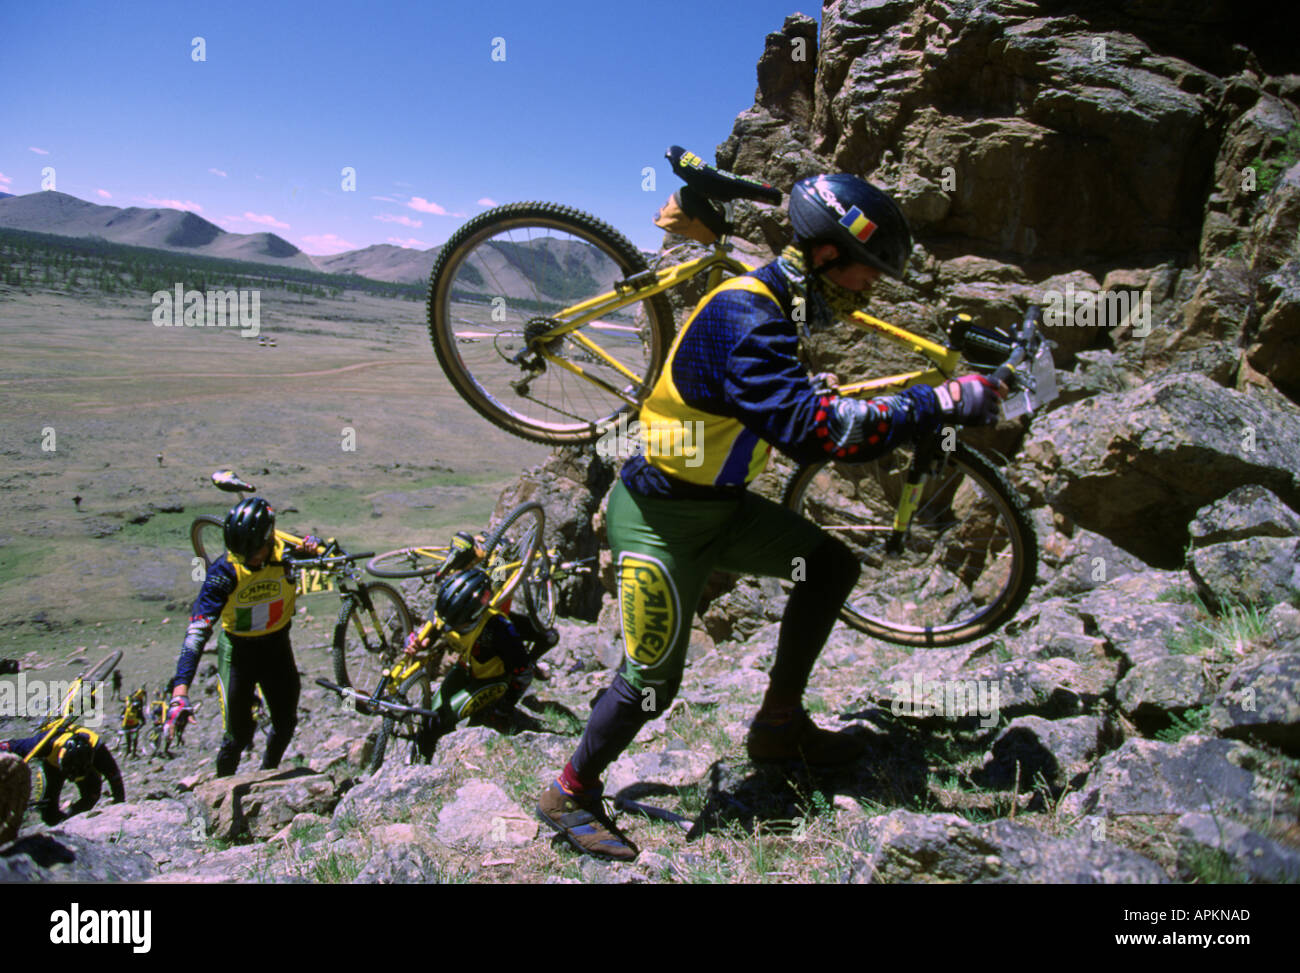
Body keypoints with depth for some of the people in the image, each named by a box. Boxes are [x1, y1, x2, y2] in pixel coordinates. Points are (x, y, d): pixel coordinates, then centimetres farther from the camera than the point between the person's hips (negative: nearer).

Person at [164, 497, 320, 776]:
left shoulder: (286, 554, -22)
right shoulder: (225, 571, -28)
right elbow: (197, 630, -33)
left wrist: (312, 546, -28)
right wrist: (179, 692, -42)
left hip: (277, 646, 3)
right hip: (238, 650, -3)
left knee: (286, 722, 11)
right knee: (238, 735, -2)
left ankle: (269, 773, 42)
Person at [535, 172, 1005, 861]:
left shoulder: (771, 311, 5)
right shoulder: (742, 316, -26)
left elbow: (787, 404, 19)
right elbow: (813, 430, -36)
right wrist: (940, 404, -32)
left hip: (719, 504, 9)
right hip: (659, 515, -9)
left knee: (831, 565, 6)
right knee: (652, 682, -5)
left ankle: (779, 724, 19)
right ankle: (570, 795, 20)